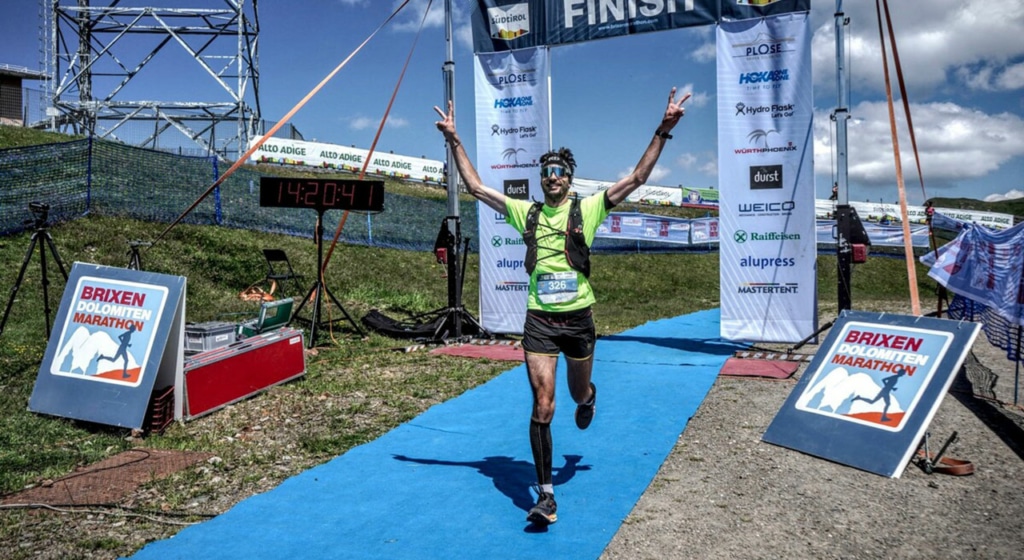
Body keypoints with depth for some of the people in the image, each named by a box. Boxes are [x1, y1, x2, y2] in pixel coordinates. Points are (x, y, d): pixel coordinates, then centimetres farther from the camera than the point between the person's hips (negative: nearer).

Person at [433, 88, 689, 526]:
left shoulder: (587, 209, 1)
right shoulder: (526, 212, 4)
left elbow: (637, 178, -3)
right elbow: (475, 186, 7)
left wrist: (662, 131, -8)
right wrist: (454, 140, 3)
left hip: (579, 319, 0)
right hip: (540, 322, 0)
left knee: (579, 394, 20)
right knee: (542, 408, -6)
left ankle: (589, 396, 61)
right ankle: (545, 495, 3)